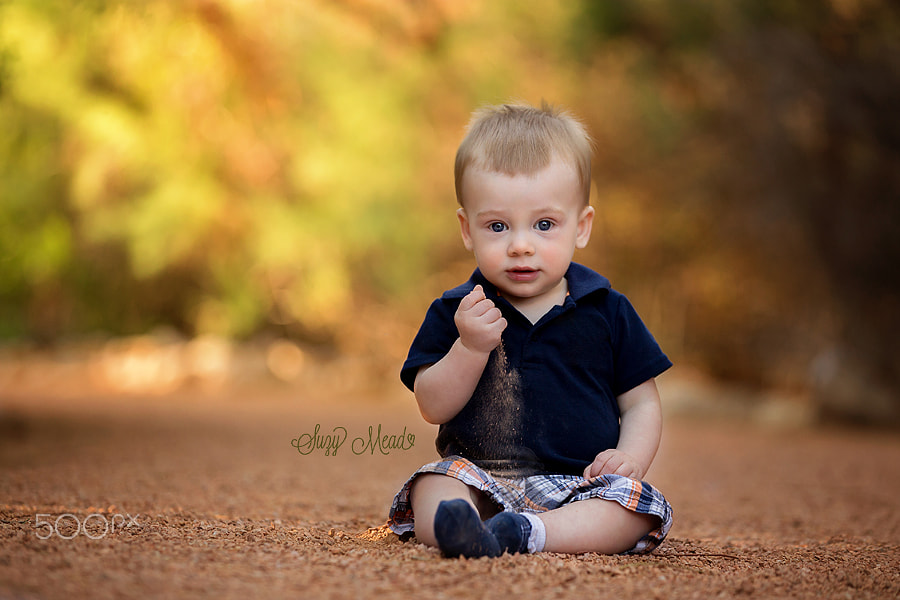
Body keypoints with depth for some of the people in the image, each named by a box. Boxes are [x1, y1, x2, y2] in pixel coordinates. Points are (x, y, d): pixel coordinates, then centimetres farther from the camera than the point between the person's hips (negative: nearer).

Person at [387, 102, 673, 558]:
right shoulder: (454, 313, 3)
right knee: (431, 487, -26)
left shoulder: (608, 312, 4)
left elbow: (640, 404, 8)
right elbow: (433, 407, -3)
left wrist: (631, 459, -12)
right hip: (478, 478, 0)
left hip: (580, 484, 0)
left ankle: (530, 532, -42)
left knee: (639, 508, -26)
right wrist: (471, 348, -19)